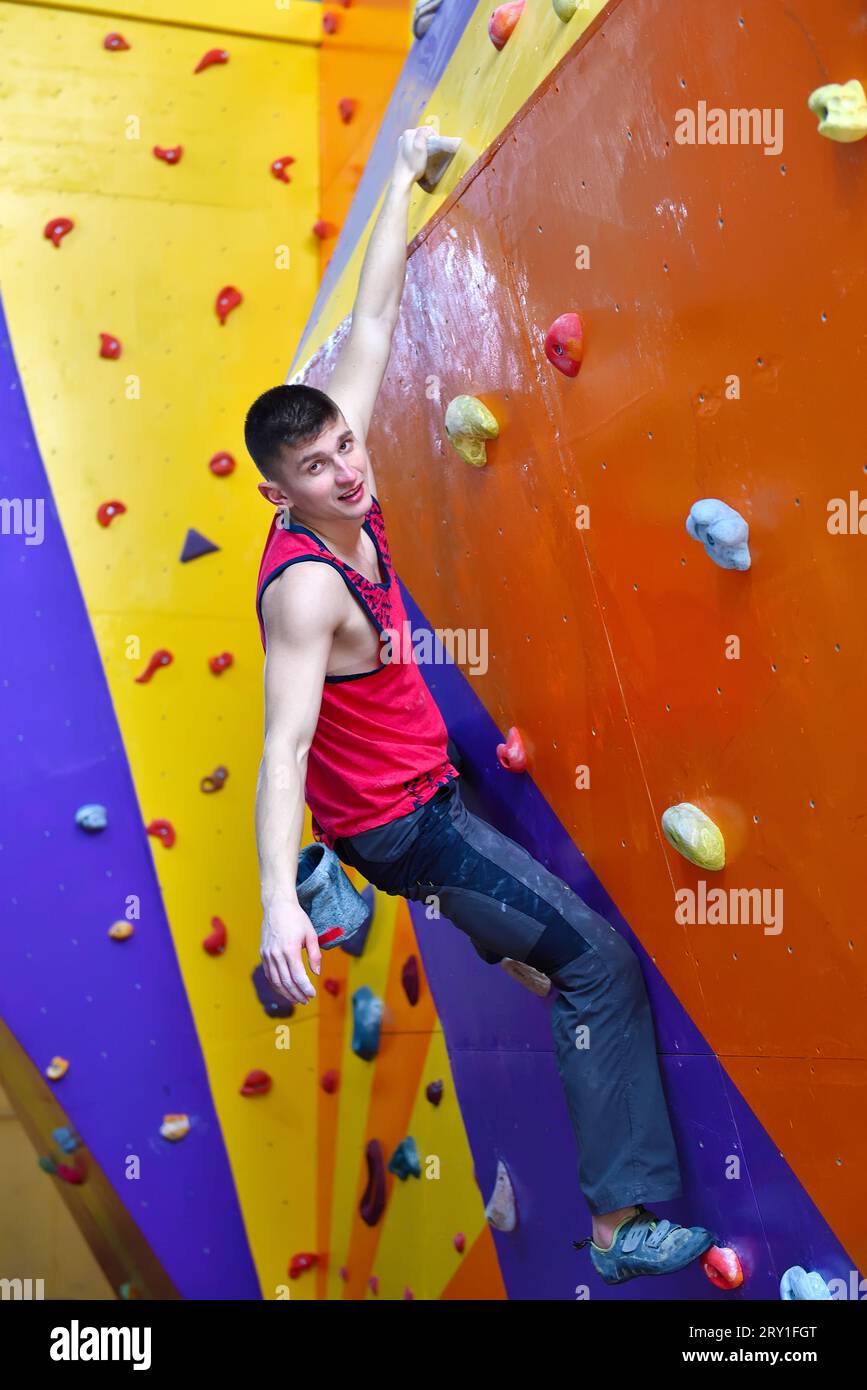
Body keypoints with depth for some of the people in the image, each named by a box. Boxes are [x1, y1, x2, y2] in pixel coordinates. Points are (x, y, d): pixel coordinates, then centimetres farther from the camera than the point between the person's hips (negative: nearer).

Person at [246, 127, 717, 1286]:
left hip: (421, 788, 9)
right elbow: (284, 744, -38)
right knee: (602, 957, -9)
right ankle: (621, 1222, -4)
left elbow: (371, 328, 0)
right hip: (398, 822, -9)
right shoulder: (306, 586, -29)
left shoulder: (345, 499, -7)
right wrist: (275, 899, -49)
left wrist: (404, 182, 8)